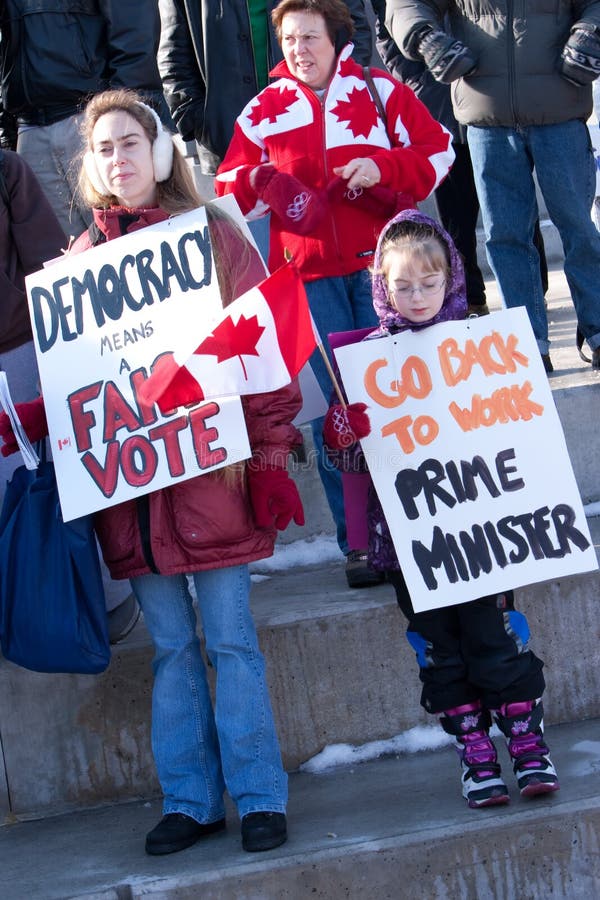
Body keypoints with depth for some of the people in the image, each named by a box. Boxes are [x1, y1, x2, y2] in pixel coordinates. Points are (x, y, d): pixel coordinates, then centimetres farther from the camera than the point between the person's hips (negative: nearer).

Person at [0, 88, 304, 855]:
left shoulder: (213, 238, 1)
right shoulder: (82, 257, 10)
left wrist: (270, 456, -6)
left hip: (209, 467, -3)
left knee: (230, 639, 0)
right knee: (171, 646, 10)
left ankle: (258, 797, 9)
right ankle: (189, 800, 17)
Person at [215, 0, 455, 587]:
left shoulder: (381, 92, 4)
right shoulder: (262, 112, 7)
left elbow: (437, 152, 4)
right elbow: (230, 193, 9)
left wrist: (382, 168, -12)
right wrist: (253, 183, -13)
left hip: (381, 265, -1)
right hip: (308, 275, 1)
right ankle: (359, 543, 5)